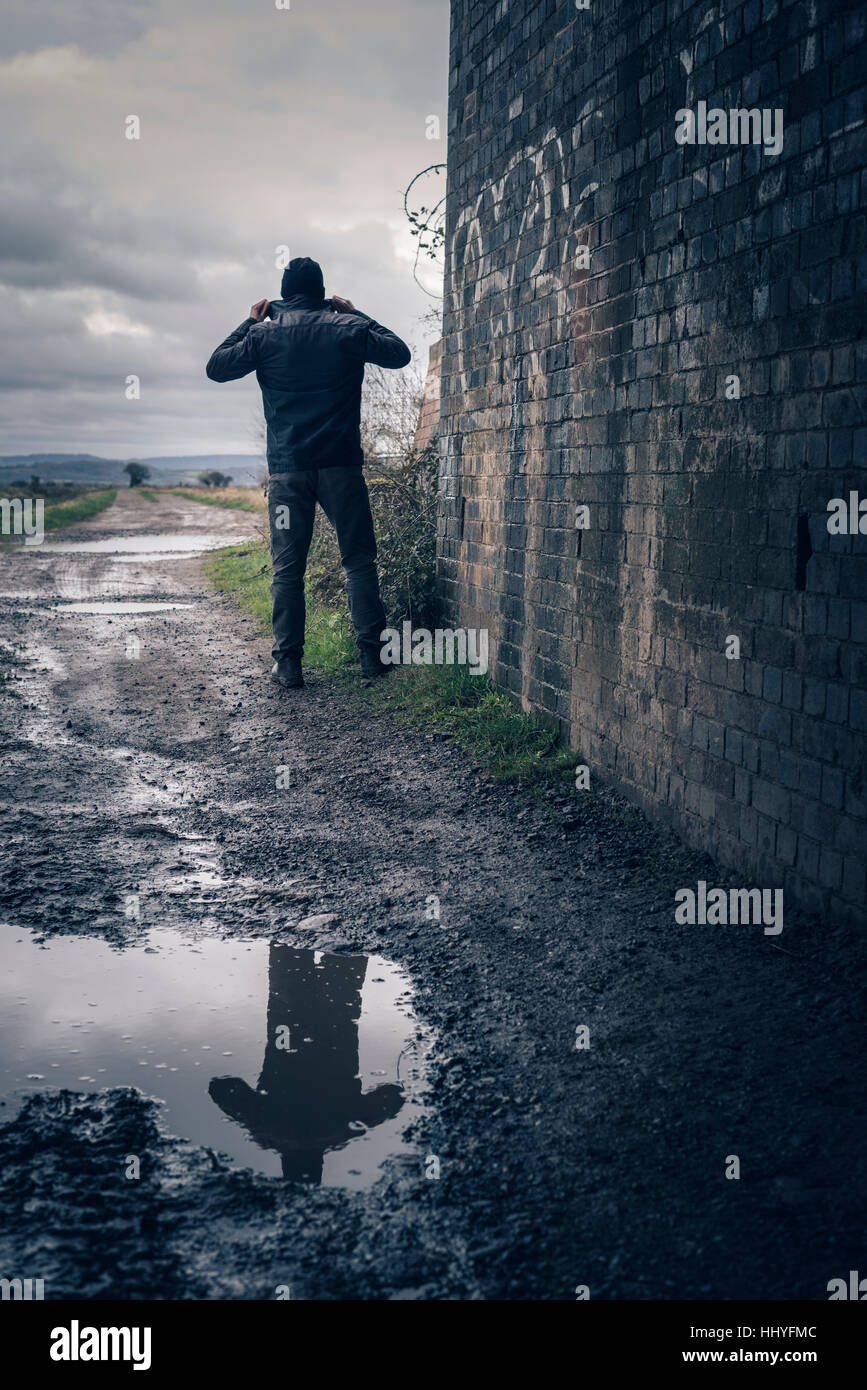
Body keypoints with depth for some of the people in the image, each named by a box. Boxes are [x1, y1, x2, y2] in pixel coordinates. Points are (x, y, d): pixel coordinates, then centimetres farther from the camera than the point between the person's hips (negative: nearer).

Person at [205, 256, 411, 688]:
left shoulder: (265, 334, 1)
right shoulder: (349, 328, 1)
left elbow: (216, 367, 11)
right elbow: (399, 353, 14)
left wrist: (250, 322, 18)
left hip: (287, 468, 0)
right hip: (341, 465, 0)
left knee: (287, 568, 4)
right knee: (359, 561, 6)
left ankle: (288, 663, 3)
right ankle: (371, 654, 4)